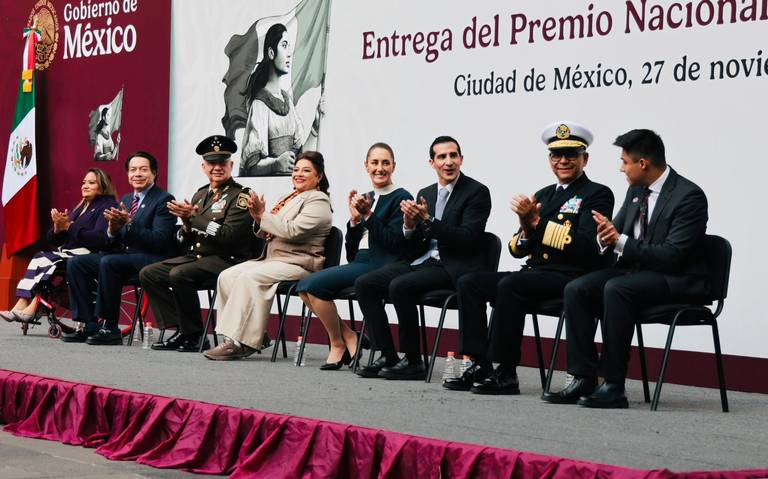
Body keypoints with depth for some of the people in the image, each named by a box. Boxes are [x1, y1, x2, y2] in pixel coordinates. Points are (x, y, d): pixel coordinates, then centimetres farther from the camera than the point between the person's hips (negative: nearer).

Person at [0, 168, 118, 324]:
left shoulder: (108, 206, 0)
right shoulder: (80, 208, 24)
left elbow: (99, 238, -17)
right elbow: (54, 240, 20)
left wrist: (69, 226, -15)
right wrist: (58, 227, -3)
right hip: (68, 252, 7)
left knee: (48, 260, -27)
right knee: (39, 257, -19)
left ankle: (32, 307, -29)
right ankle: (22, 304, -32)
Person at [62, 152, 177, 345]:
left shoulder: (164, 200, -6)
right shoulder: (126, 200, 18)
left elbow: (159, 241, -17)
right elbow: (114, 244, 15)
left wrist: (129, 224, -24)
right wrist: (112, 230, -8)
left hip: (150, 259, -8)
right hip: (124, 254, 8)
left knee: (108, 263, -33)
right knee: (75, 263, -5)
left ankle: (110, 328, -24)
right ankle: (89, 325, -7)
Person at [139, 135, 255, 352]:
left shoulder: (241, 196, -8)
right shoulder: (200, 194, 16)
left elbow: (229, 236, -21)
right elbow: (183, 241, 16)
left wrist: (193, 218, -19)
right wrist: (186, 224, -8)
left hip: (227, 260, -8)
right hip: (196, 256, 9)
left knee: (179, 275, -30)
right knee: (148, 274, -1)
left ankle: (195, 336, -16)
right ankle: (180, 330, -6)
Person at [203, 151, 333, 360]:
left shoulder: (318, 201, -5)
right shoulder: (288, 199, 22)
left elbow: (293, 231, -20)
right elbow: (267, 234, 22)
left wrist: (263, 215, -12)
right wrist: (258, 219, 1)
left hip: (298, 263, -9)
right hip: (272, 258, 9)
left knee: (249, 278, -30)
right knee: (226, 276, -11)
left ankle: (241, 342, -27)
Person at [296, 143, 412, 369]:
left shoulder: (400, 198, -2)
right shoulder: (364, 199, 18)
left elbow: (395, 242, -14)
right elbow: (351, 249, 16)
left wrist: (368, 215, -16)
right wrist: (355, 219, 1)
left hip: (379, 266, -8)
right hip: (359, 262, 8)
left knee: (315, 284, -21)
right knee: (304, 286, -10)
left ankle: (338, 343, -3)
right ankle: (346, 334, -1)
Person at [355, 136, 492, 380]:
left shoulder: (477, 192, -4)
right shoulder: (425, 194, 15)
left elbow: (468, 238, -17)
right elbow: (413, 248, 14)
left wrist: (428, 220, -19)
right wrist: (410, 225, -7)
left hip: (455, 267, -7)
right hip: (424, 260, 7)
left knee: (399, 286, -30)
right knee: (364, 284, -7)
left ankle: (413, 361, -18)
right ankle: (387, 356, -8)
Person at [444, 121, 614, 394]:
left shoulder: (597, 195, 0)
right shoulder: (543, 195, 20)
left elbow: (588, 248, -16)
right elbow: (517, 250, 16)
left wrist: (538, 222, -15)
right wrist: (526, 227, -8)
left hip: (569, 278, -7)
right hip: (534, 272, 7)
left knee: (510, 285, -32)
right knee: (469, 282, -8)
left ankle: (506, 373, -26)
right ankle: (478, 366, -13)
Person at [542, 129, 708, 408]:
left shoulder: (689, 196, -15)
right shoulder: (636, 191, 11)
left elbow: (674, 255, -22)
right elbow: (616, 232, 14)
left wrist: (621, 242, -23)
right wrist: (605, 238, -12)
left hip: (676, 279, -8)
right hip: (635, 270, 8)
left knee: (616, 289, -34)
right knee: (576, 289, -14)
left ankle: (614, 386, -30)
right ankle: (583, 380, -15)